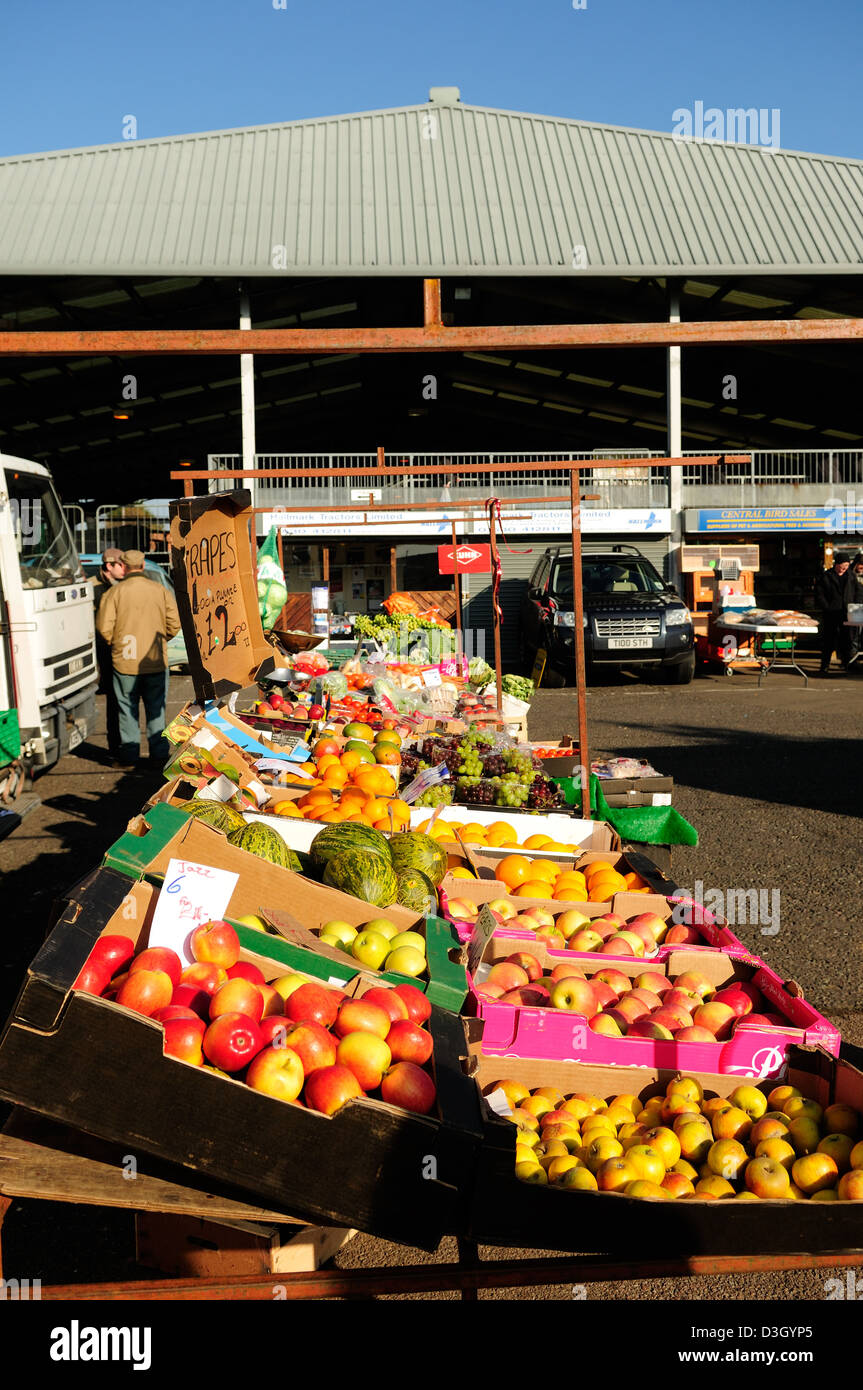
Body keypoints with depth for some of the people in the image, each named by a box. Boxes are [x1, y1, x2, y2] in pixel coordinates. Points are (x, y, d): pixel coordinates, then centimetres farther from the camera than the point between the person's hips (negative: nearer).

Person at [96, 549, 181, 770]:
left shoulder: (115, 592, -6)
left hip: (124, 661, -1)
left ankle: (129, 758, 10)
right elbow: (174, 624, -2)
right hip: (156, 662, 2)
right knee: (156, 710, 11)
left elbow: (104, 627, -10)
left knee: (128, 711, 7)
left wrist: (115, 644, 9)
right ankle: (158, 756, 13)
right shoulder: (161, 591, 0)